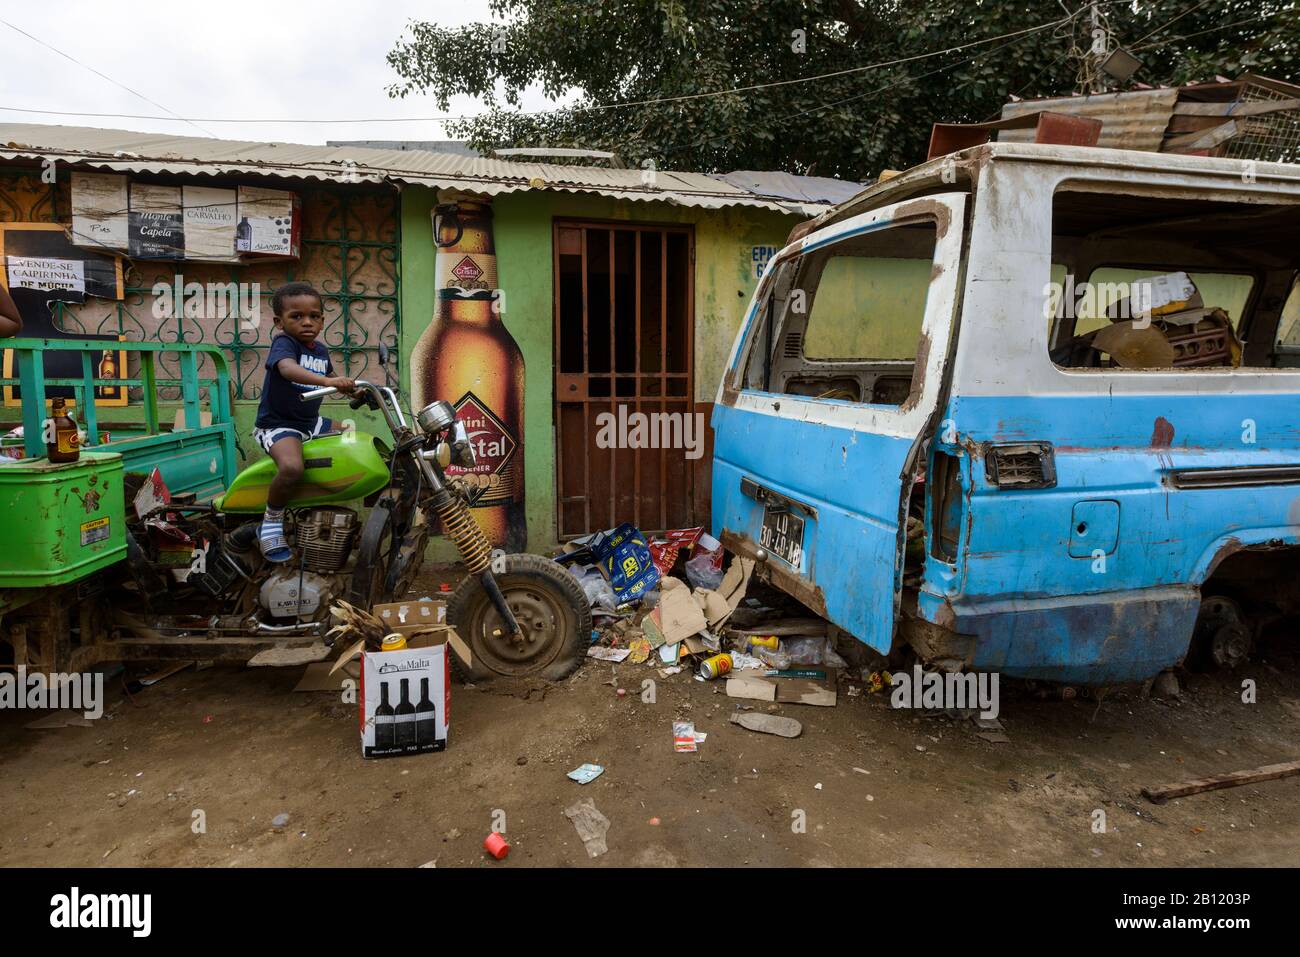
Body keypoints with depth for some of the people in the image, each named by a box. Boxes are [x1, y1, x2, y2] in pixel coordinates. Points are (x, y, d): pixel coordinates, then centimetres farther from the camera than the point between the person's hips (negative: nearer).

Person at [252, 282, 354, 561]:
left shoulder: (320, 350, 8)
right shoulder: (283, 343, -17)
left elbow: (330, 376, 30)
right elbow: (288, 368, -41)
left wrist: (353, 390, 13)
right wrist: (327, 380, -56)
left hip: (310, 422, 9)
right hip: (278, 424, -9)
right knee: (292, 468, -36)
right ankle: (271, 523, -13)